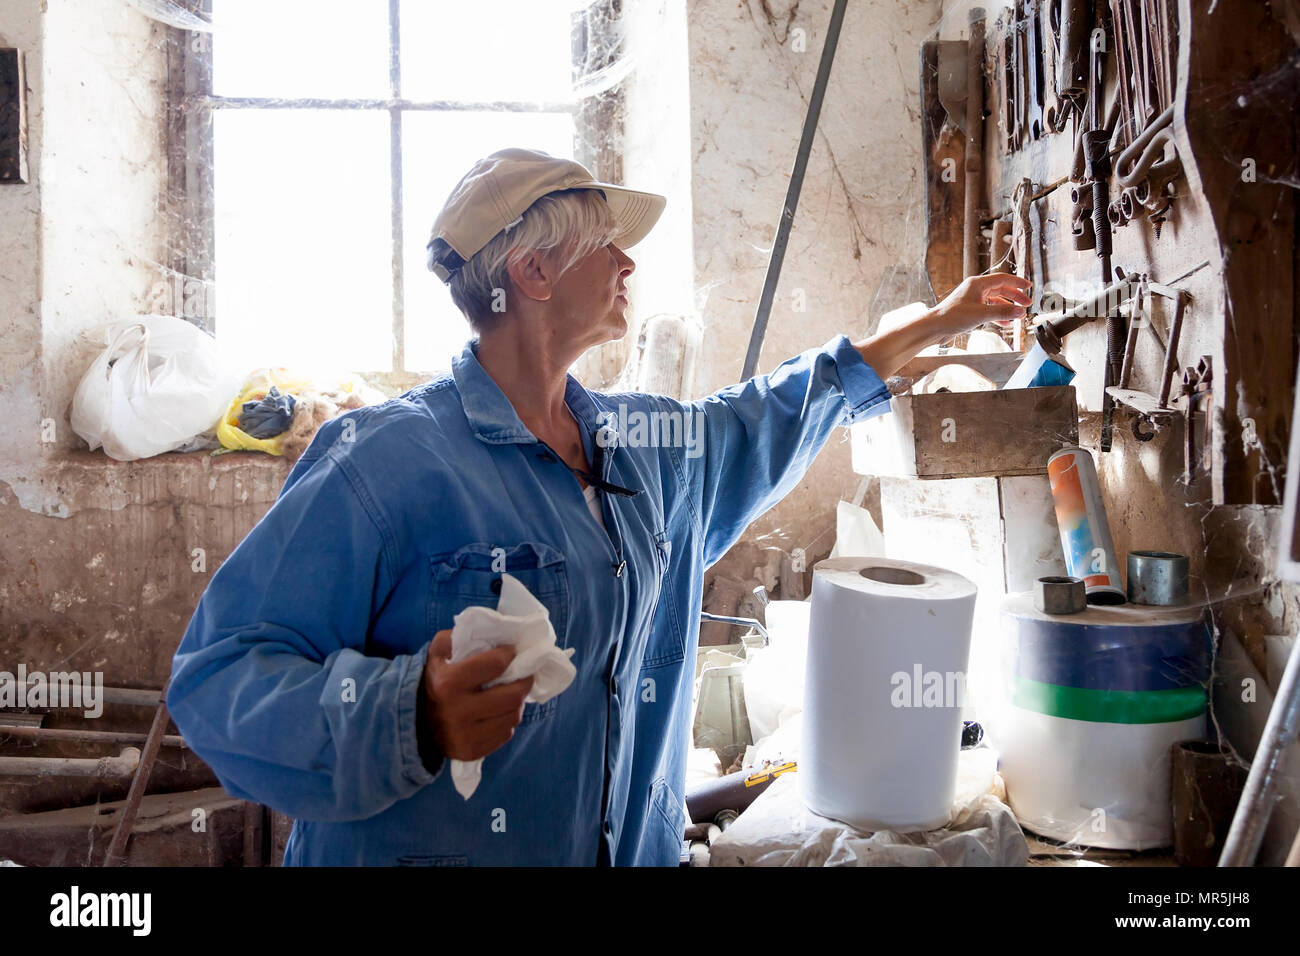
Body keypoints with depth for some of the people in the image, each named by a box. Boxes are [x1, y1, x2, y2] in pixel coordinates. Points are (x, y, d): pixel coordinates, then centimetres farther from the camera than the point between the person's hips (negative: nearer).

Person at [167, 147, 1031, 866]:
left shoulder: (645, 446, 4)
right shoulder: (385, 460, -19)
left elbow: (766, 421, 23)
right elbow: (219, 673, -20)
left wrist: (938, 326, 29)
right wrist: (409, 714, -38)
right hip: (432, 847, -6)